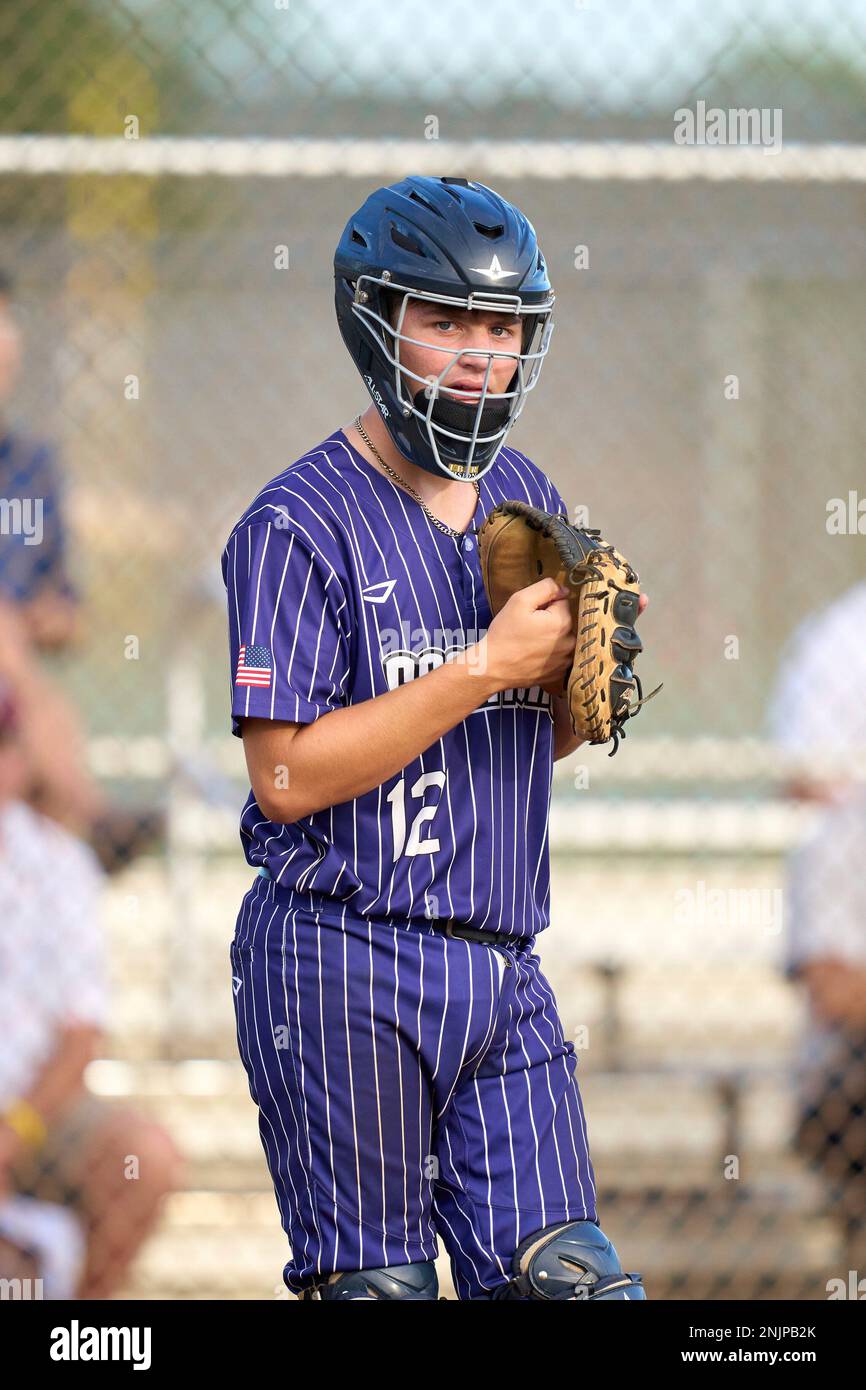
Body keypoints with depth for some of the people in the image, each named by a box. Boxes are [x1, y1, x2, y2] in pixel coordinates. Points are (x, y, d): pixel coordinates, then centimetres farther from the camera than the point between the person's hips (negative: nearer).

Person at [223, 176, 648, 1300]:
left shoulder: (525, 499, 13)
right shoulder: (302, 523, -9)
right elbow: (287, 776, -16)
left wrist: (585, 667, -2)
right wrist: (489, 667, -17)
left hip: (502, 972, 6)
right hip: (344, 965, -6)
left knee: (568, 1277, 0)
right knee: (377, 1283, -2)